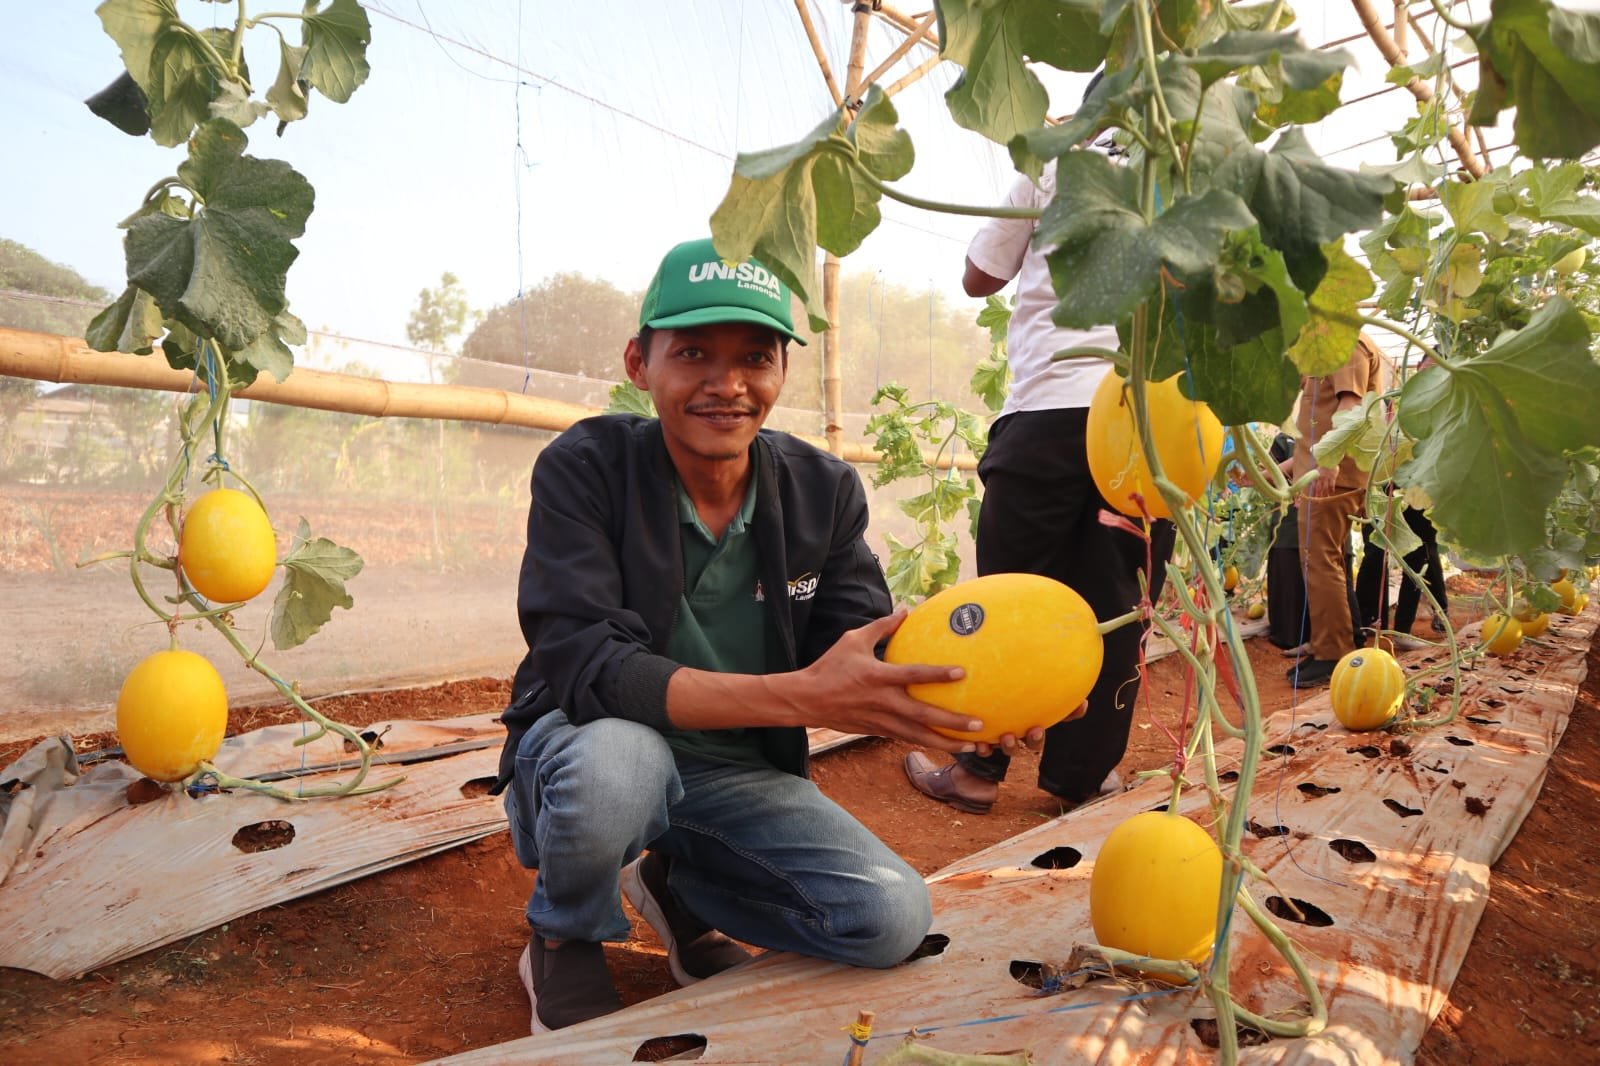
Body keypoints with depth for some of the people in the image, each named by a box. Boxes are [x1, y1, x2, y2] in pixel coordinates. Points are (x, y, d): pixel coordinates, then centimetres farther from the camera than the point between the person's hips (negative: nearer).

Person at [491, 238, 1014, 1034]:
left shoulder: (823, 491, -6)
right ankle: (563, 938, -2)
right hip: (590, 749, -3)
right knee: (616, 761, -38)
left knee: (893, 919, -16)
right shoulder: (585, 467, -18)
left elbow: (865, 662, -11)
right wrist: (801, 696, -41)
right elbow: (585, 667, -30)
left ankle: (678, 887, 12)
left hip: (741, 773, 4)